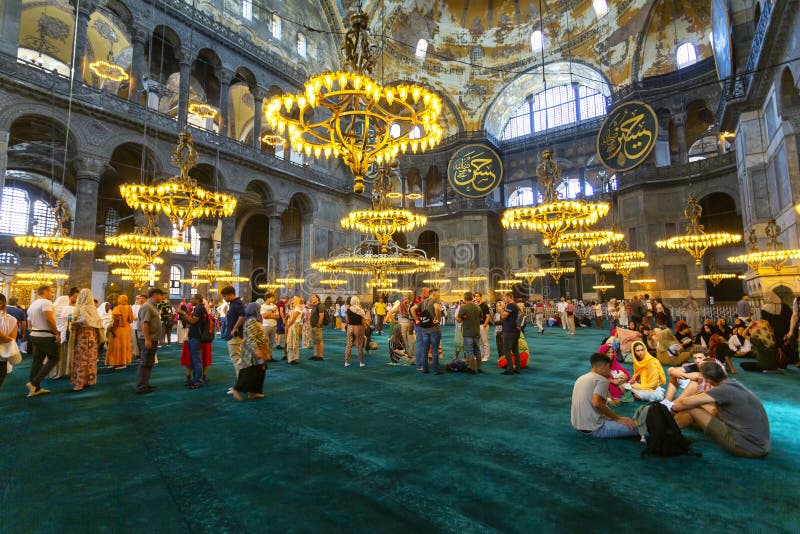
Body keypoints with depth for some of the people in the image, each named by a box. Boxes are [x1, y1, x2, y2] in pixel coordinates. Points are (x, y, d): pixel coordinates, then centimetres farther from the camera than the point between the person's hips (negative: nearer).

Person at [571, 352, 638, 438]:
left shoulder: (581, 378, 13)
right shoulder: (602, 380, -10)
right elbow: (596, 403, -25)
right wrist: (618, 419, -15)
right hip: (594, 428, -8)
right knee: (633, 426, -4)